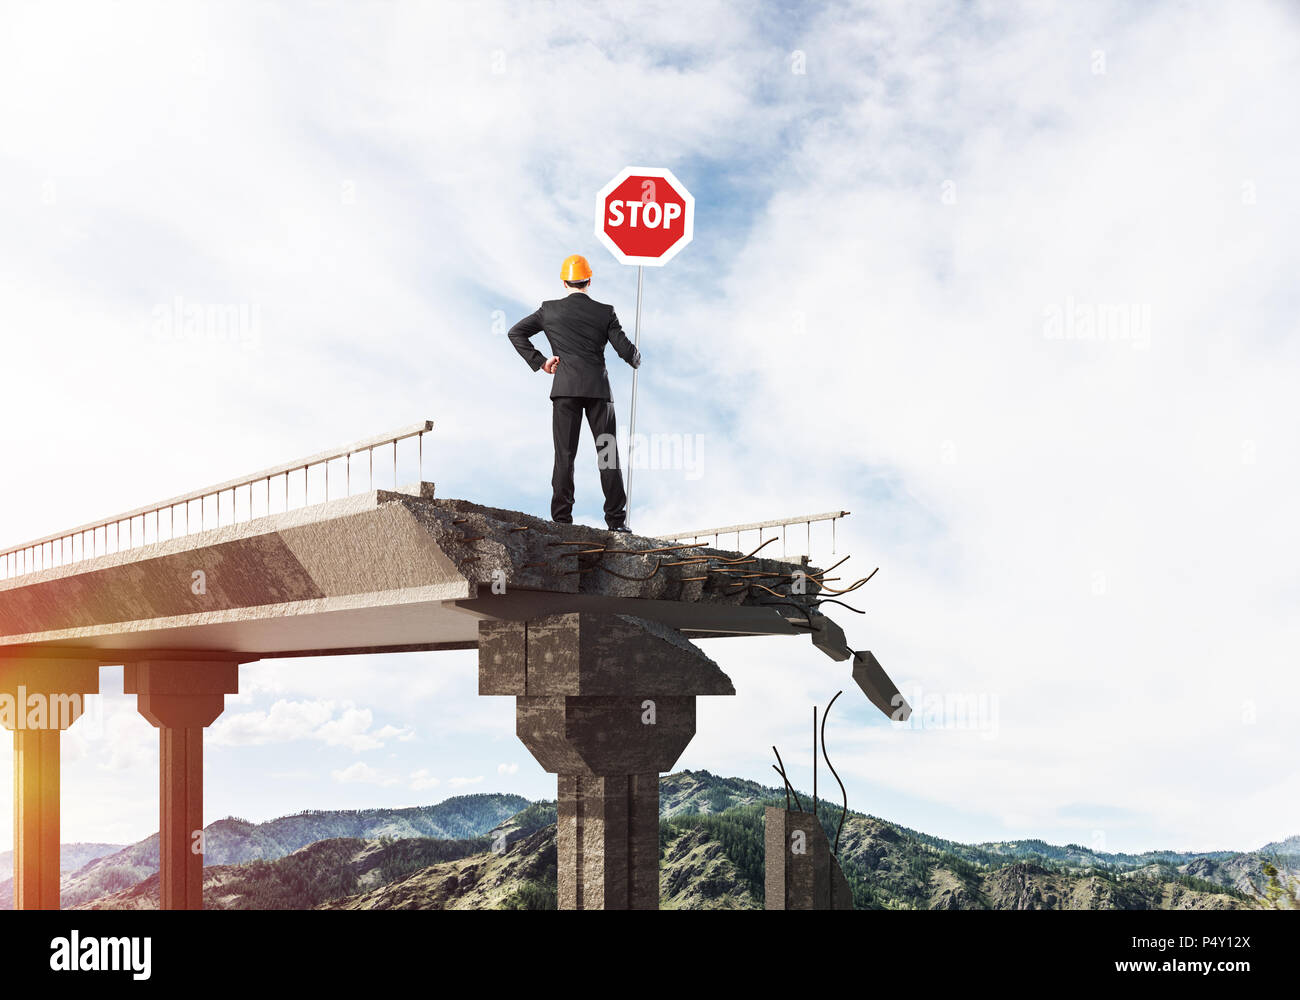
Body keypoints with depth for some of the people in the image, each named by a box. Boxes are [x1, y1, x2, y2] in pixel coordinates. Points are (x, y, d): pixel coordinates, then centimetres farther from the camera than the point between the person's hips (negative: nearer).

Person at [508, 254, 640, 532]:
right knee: (608, 454, 4)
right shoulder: (604, 312, 4)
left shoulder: (550, 310, 6)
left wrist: (539, 361, 6)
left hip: (565, 388, 0)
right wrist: (636, 360, 23)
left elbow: (515, 333, 5)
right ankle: (616, 519, 2)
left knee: (564, 454, 1)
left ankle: (562, 519, -4)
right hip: (598, 388, 0)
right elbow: (625, 349, 1)